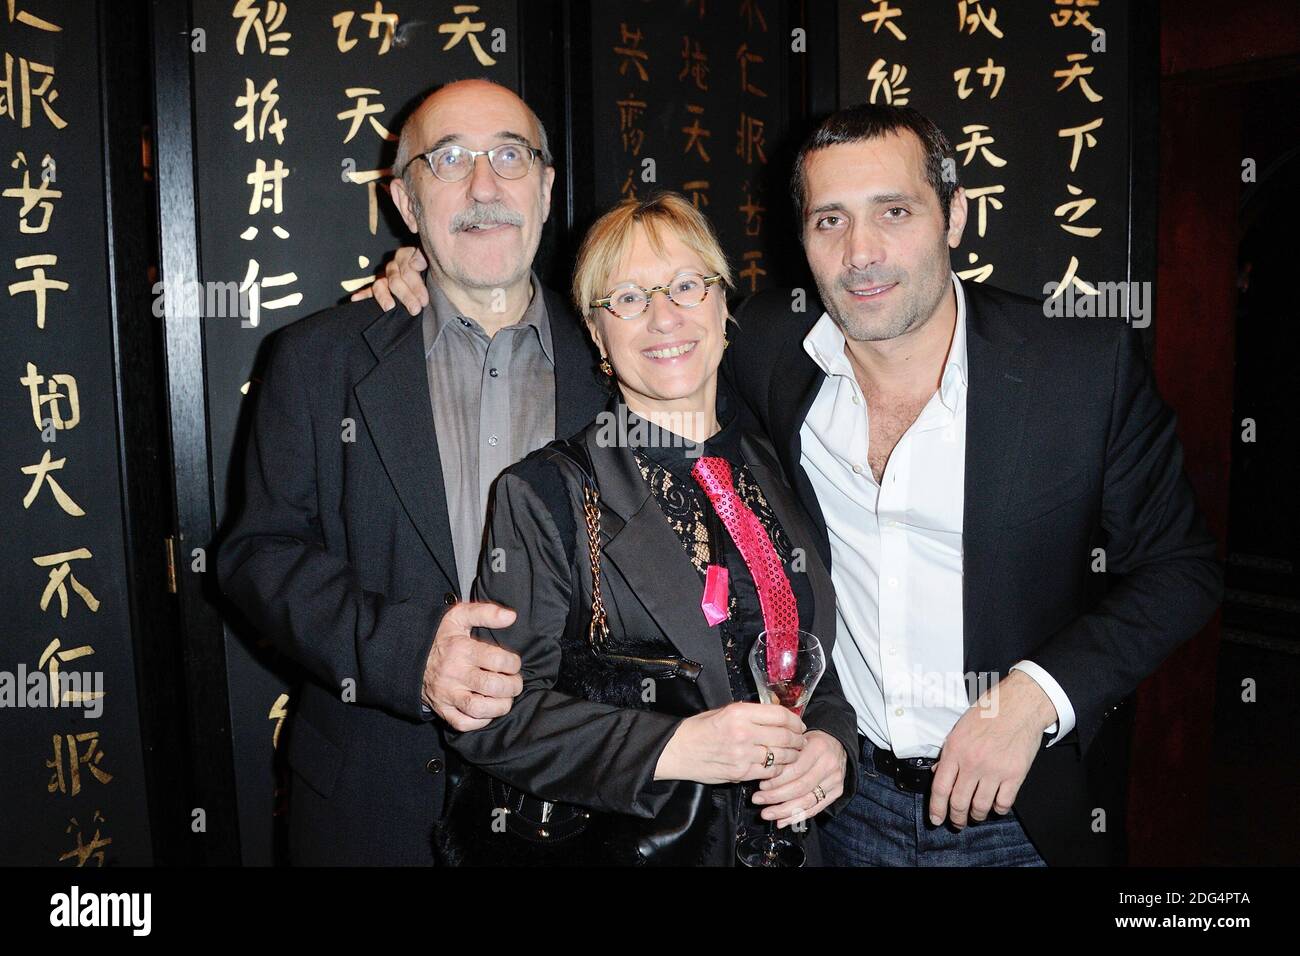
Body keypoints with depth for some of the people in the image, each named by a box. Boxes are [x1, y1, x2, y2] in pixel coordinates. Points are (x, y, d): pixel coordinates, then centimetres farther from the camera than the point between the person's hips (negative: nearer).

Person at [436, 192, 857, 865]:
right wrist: (672, 747, -25)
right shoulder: (544, 493, -11)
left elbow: (825, 667, 10)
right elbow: (491, 717, -16)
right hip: (612, 845, -4)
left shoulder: (779, 477, 3)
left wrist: (832, 745, -9)